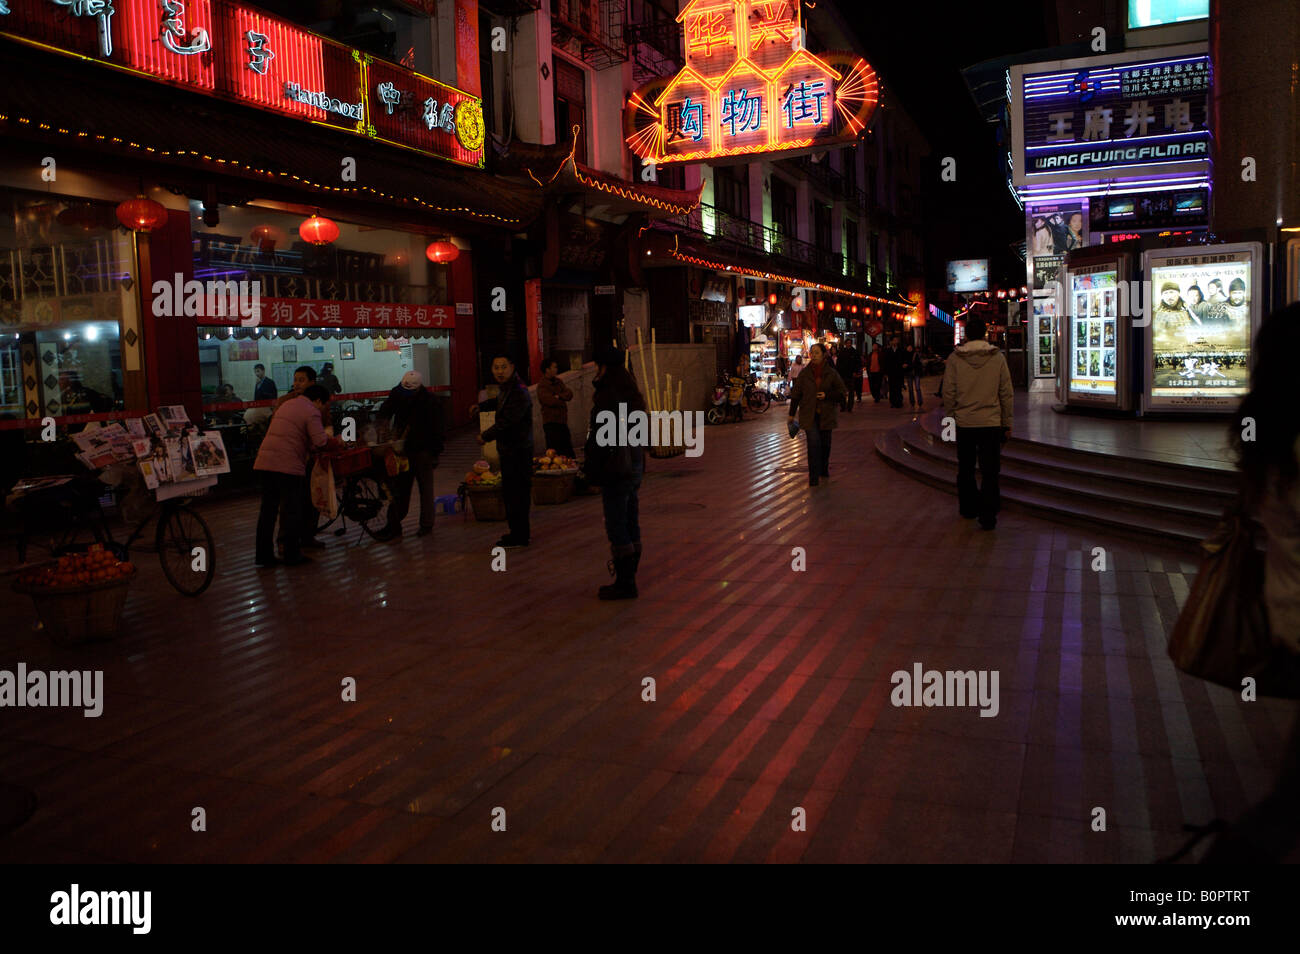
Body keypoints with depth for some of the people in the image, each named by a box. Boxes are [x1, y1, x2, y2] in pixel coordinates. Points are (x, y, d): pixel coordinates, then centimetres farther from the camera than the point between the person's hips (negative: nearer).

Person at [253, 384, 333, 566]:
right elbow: (320, 441, -17)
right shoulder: (311, 412, -6)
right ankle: (292, 555, 6)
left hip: (265, 462, 8)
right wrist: (335, 441, 3)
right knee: (291, 510, 2)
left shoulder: (288, 404, 21)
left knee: (268, 509, 12)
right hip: (288, 465, -8)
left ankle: (264, 555, 16)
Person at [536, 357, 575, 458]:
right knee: (553, 451, -7)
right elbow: (550, 400, -20)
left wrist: (559, 396, -14)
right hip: (551, 423, -8)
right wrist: (563, 399, -2)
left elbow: (569, 395, 4)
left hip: (562, 421, 8)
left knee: (568, 451, 11)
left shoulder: (558, 382, 15)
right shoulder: (542, 385, -9)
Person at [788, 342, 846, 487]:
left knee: (825, 443, 11)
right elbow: (796, 394, 7)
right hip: (809, 415, -1)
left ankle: (824, 469, 34)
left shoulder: (831, 373, 1)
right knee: (813, 443, -11)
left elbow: (841, 391, 4)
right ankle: (814, 477, -11)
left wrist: (827, 395, -13)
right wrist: (792, 414, 6)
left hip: (827, 414, 1)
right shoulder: (805, 373, 3)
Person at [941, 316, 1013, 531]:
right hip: (991, 422, 0)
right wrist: (1007, 424, 9)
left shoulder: (955, 358, -6)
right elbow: (1006, 394, 1)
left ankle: (968, 507, 27)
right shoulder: (997, 357, -4)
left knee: (966, 469, 16)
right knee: (989, 471, 3)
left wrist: (952, 413, 13)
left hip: (964, 422, 1)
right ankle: (988, 515, -2)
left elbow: (948, 392, -4)